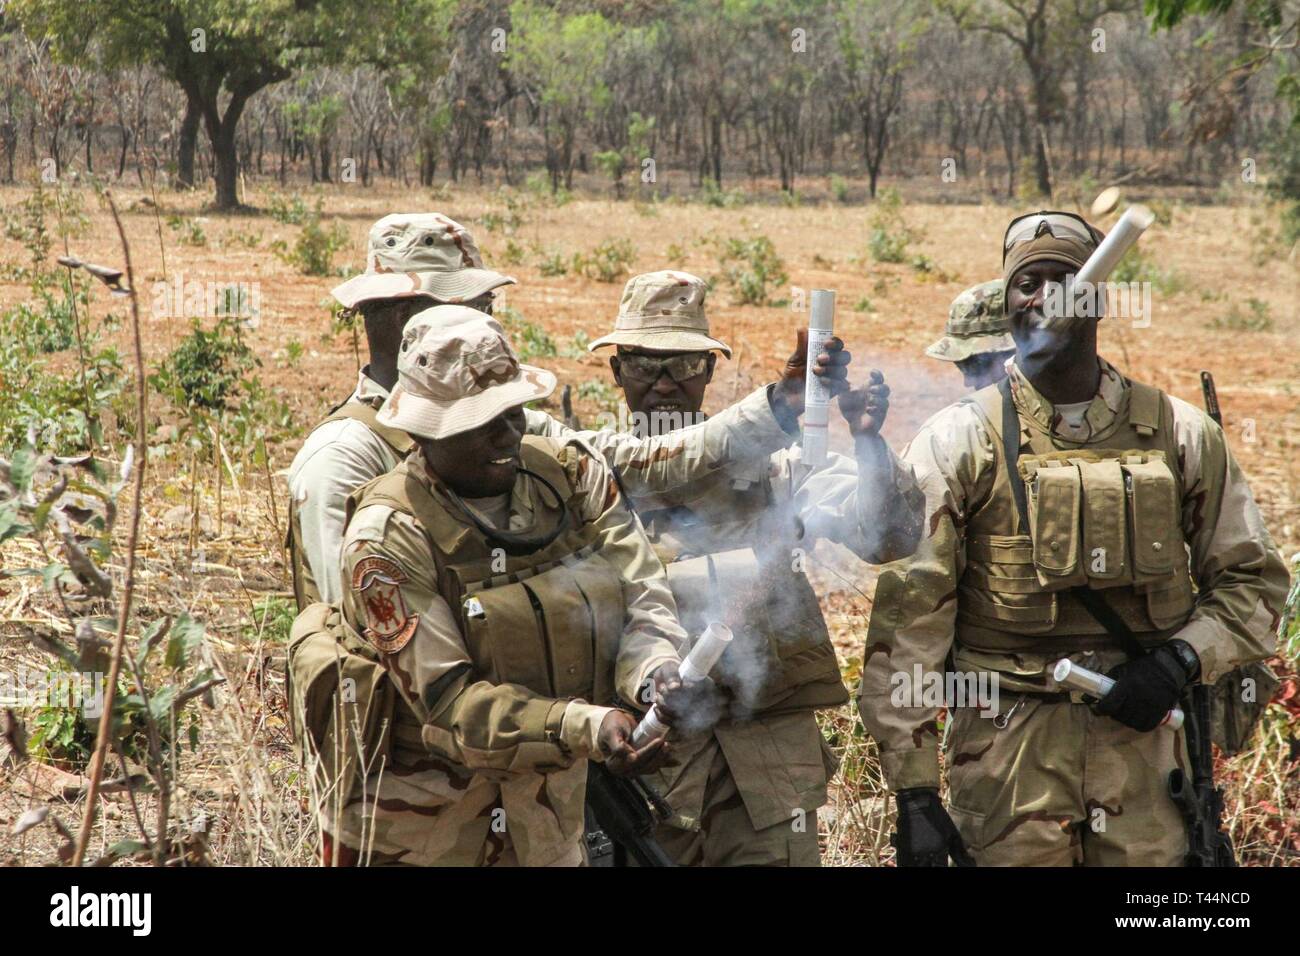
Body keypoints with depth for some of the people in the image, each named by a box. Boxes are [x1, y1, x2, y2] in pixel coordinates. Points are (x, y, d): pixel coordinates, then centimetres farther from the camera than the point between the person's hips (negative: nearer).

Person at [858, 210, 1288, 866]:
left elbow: (1253, 580, 13)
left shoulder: (1180, 435, 6)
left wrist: (1182, 660, -7)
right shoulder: (957, 443, -2)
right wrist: (914, 792, -11)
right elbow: (908, 620, -5)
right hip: (1007, 756, -2)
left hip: (1144, 739, 2)